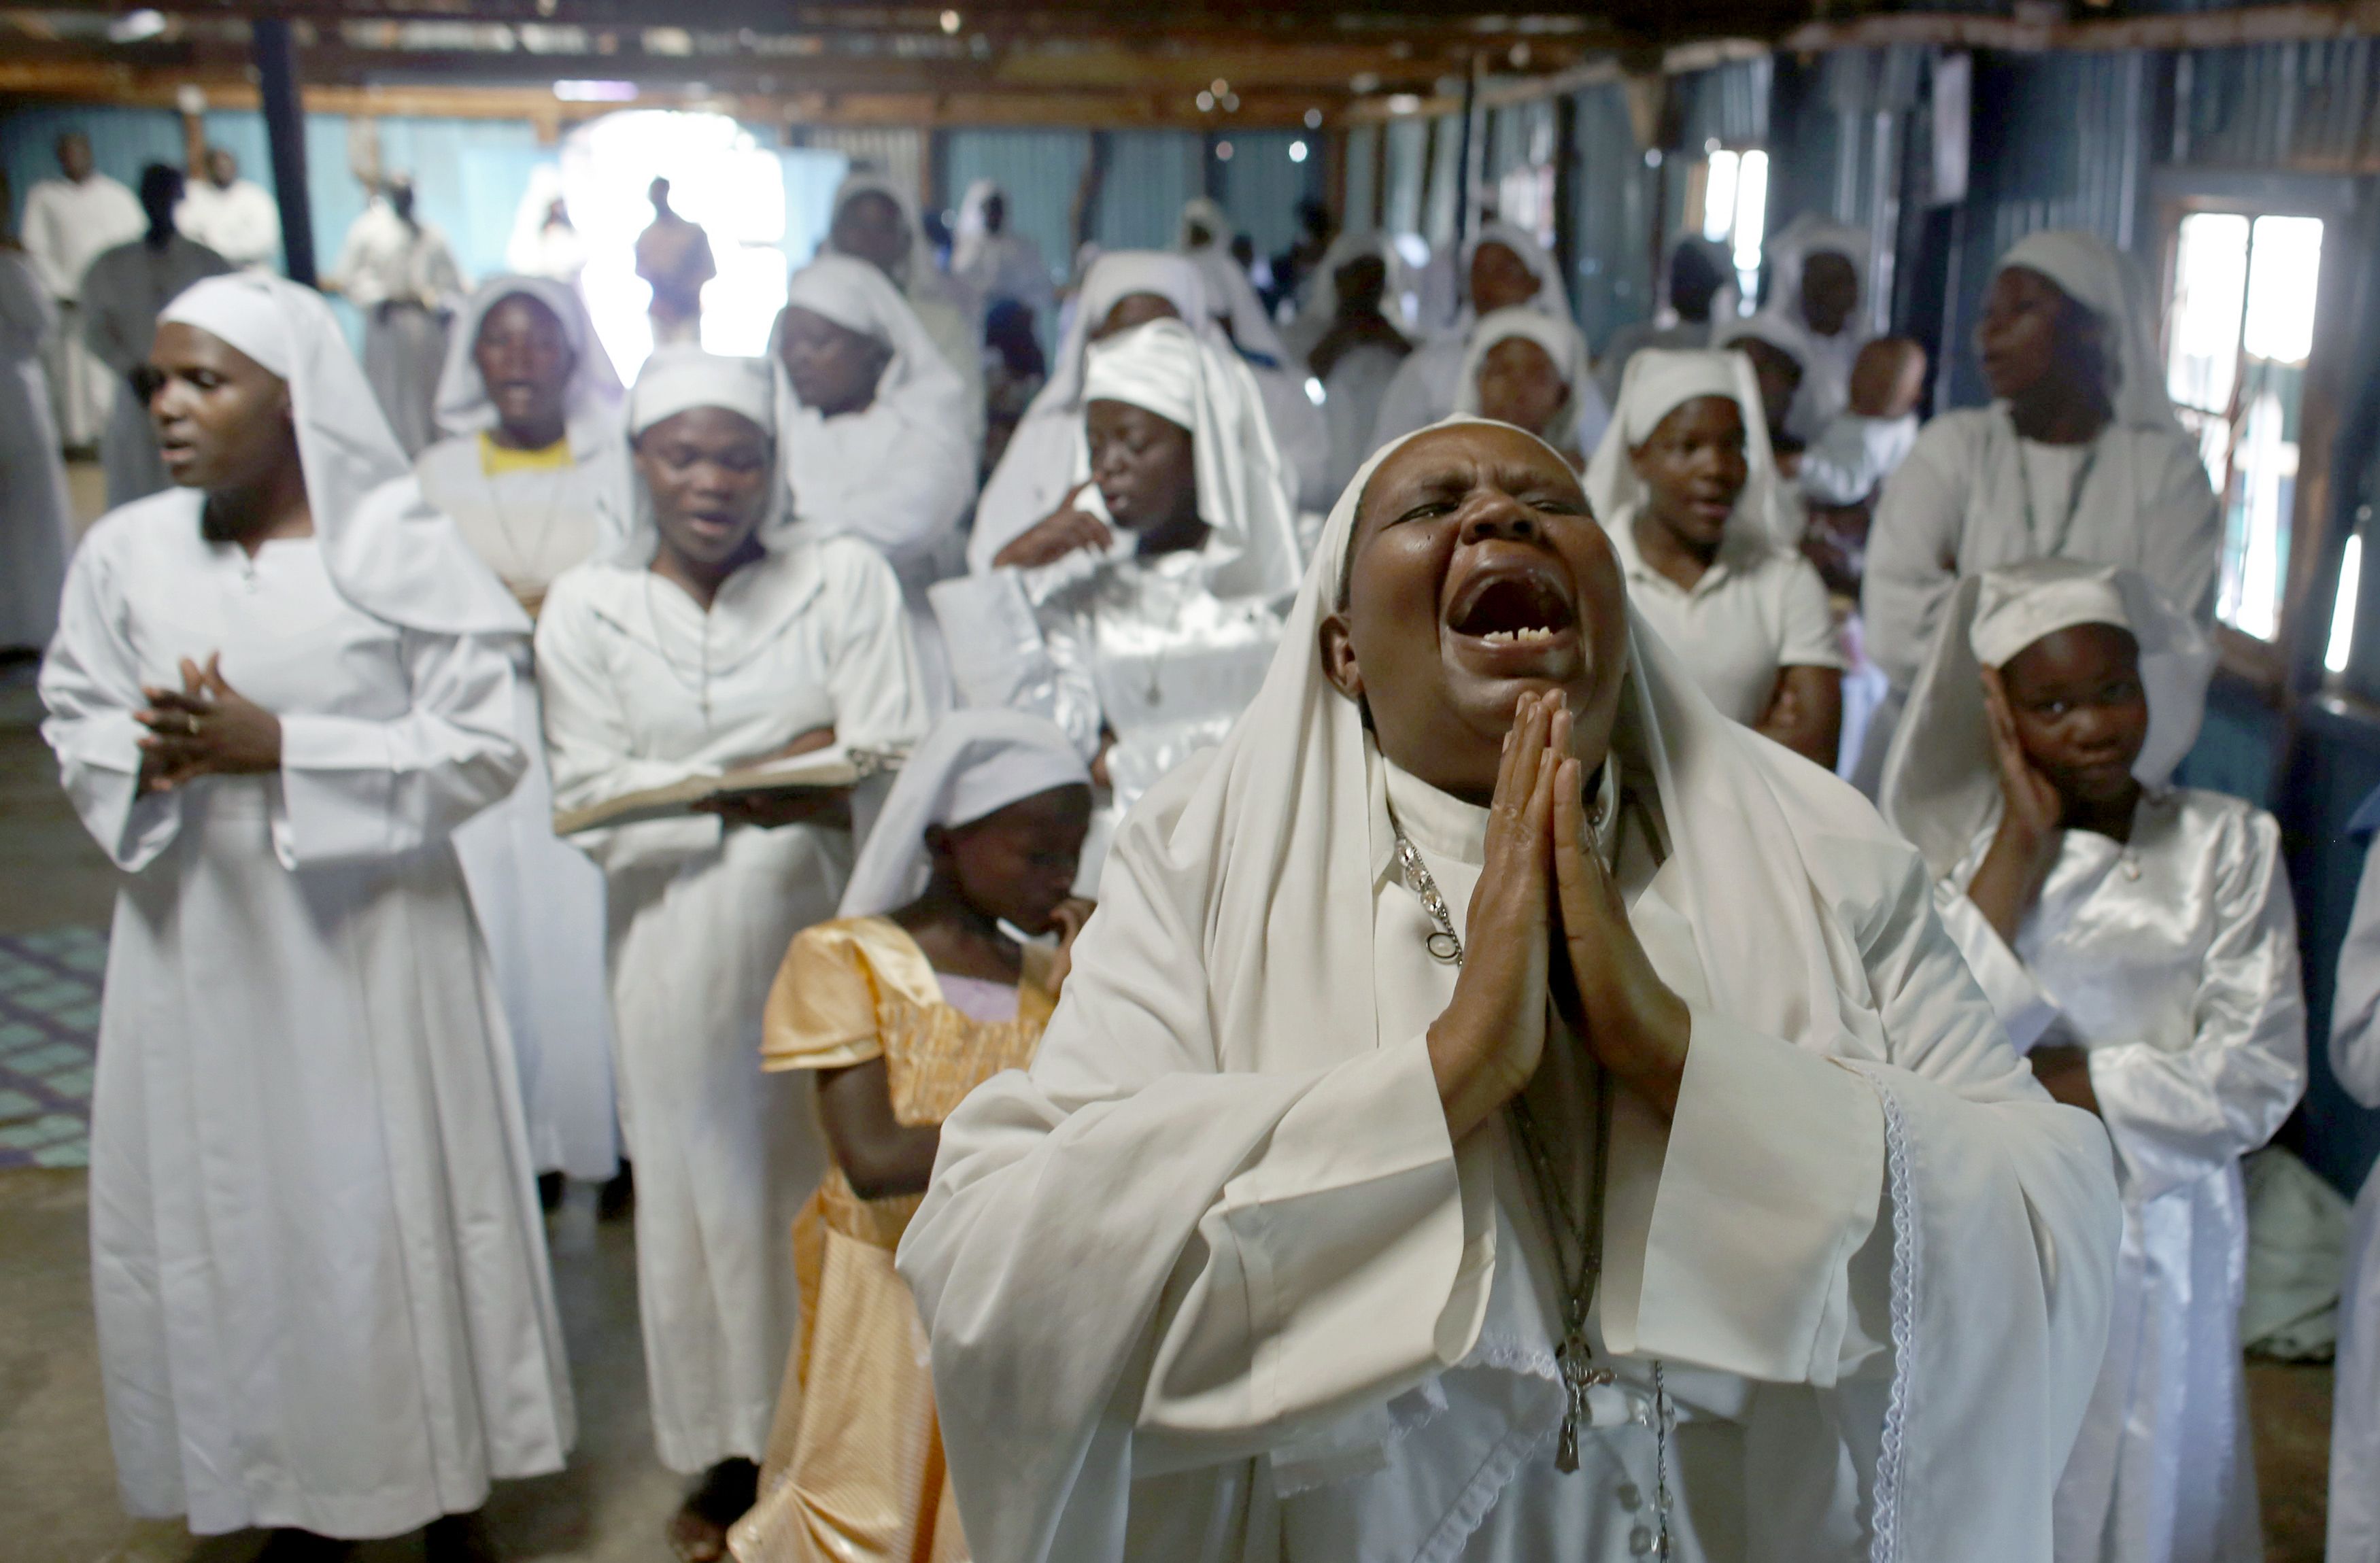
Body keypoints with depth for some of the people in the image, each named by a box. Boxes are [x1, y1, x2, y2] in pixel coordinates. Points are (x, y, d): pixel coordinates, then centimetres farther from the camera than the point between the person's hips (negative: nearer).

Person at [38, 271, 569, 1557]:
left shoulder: (401, 549, -8)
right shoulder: (125, 551, 1)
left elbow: (482, 748, -11)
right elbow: (75, 727, 10)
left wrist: (280, 747, -18)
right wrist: (146, 758, -13)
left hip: (367, 935, -3)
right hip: (198, 937, 3)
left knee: (394, 1201, 6)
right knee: (231, 1206, 10)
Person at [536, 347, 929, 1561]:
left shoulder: (844, 579, 1)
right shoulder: (588, 606, 4)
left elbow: (896, 763, -7)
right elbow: (592, 803, -3)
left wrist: (718, 783, -20)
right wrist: (748, 787, -17)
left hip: (828, 927, -1)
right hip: (681, 950, 1)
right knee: (704, 1183, 9)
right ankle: (732, 1452, 27)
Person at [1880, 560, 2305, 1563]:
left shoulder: (2228, 843, -1)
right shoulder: (1962, 844, 0)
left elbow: (2257, 1074, -8)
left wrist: (2047, 1090, -12)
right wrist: (2020, 845, -13)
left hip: (2152, 1241, 0)